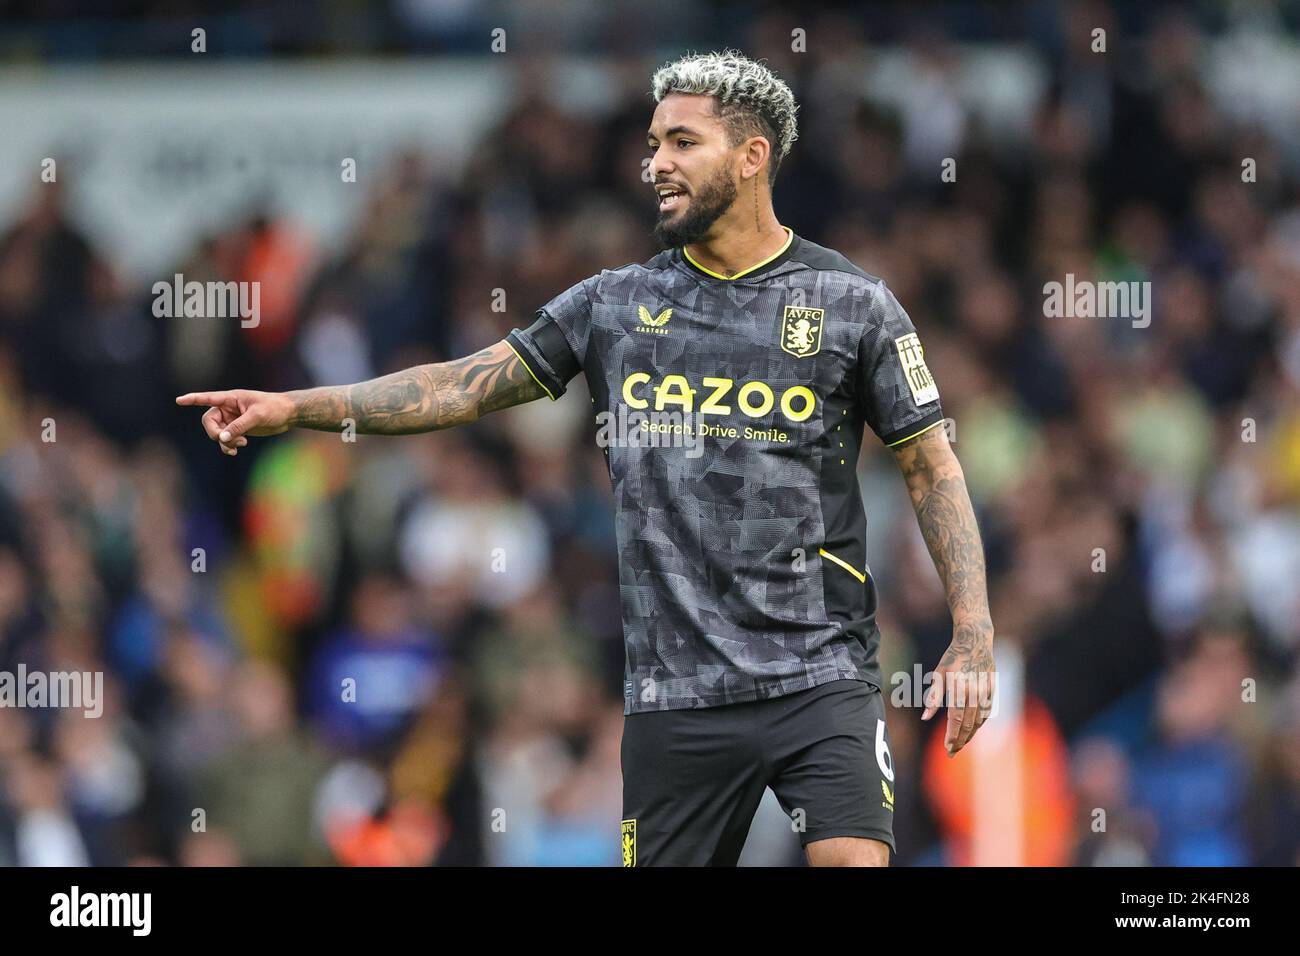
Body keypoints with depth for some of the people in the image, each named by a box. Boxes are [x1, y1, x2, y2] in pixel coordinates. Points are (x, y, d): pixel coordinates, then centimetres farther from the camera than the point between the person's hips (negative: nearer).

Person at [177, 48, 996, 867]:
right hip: (674, 695, 3)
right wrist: (294, 408, 4)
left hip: (818, 680, -3)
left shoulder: (852, 305, 1)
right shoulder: (615, 305, 10)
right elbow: (468, 386, 11)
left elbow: (932, 468, 3)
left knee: (853, 861, -20)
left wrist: (974, 638, -6)